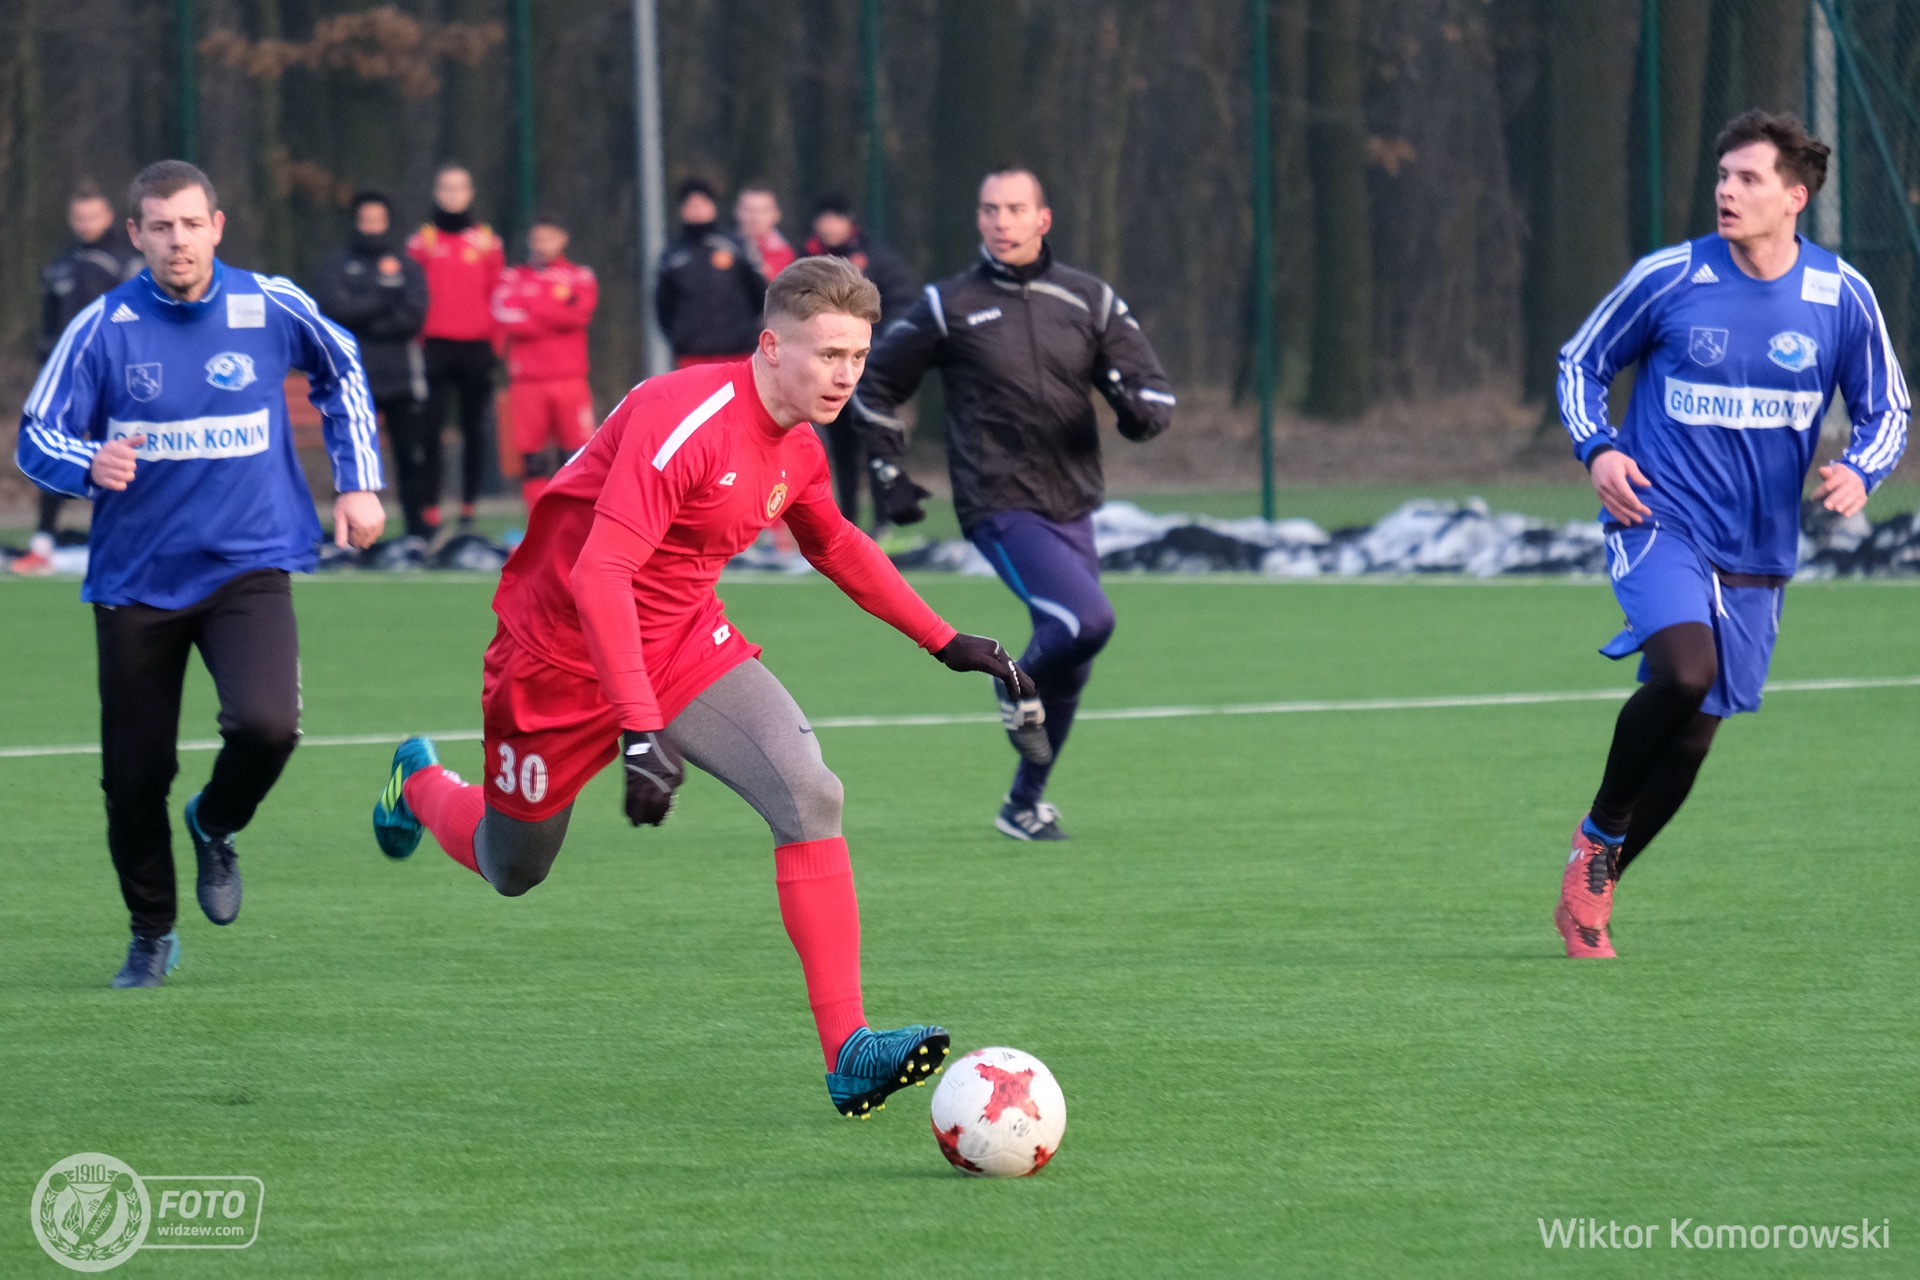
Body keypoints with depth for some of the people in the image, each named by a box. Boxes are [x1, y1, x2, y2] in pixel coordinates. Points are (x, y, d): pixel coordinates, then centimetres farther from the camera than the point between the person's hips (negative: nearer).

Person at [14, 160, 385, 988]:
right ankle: (151, 935, 27)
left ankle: (215, 827, 11)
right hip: (135, 579, 0)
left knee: (265, 724, -24)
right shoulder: (102, 328, -7)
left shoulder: (272, 309, -3)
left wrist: (357, 482, 14)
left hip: (248, 568, 0)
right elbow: (36, 439, -4)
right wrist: (90, 464, -26)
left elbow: (341, 372, 18)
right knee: (135, 775, 3)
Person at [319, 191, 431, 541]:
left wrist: (363, 318, -8)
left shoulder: (407, 266, 9)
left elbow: (414, 315, -4)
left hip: (402, 377, 0)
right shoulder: (338, 263, 9)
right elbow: (334, 307, -7)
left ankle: (420, 534, 4)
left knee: (413, 457, -1)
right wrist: (384, 304, -7)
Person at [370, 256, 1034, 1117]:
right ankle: (418, 782, 52)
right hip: (561, 657, -6)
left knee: (808, 793, -19)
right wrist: (640, 733, -43)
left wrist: (946, 643, 19)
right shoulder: (684, 422, -29)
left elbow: (836, 547, 22)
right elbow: (598, 576, -37)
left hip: (685, 643, 6)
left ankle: (848, 1053, -22)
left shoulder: (796, 448, -2)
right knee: (510, 872, 14)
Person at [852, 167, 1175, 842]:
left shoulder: (1089, 301, 6)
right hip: (1001, 507, -5)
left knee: (1069, 660, 10)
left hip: (1072, 507, 5)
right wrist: (888, 474, 5)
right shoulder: (949, 306, -1)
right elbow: (875, 383, 11)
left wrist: (1137, 405, -17)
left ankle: (1025, 804, 27)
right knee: (1088, 618, -25)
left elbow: (1157, 395, 6)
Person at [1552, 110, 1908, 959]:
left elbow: (1886, 410, 9)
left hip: (1757, 554, 3)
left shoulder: (1843, 298, -2)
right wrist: (1597, 450, -10)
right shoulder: (1667, 280, -7)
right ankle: (1598, 838, -5)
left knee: (1693, 733, 6)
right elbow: (1581, 362, 8)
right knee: (1685, 670, -29)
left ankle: (1590, 892, 26)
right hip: (1658, 521, -3)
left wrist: (1859, 470, -12)